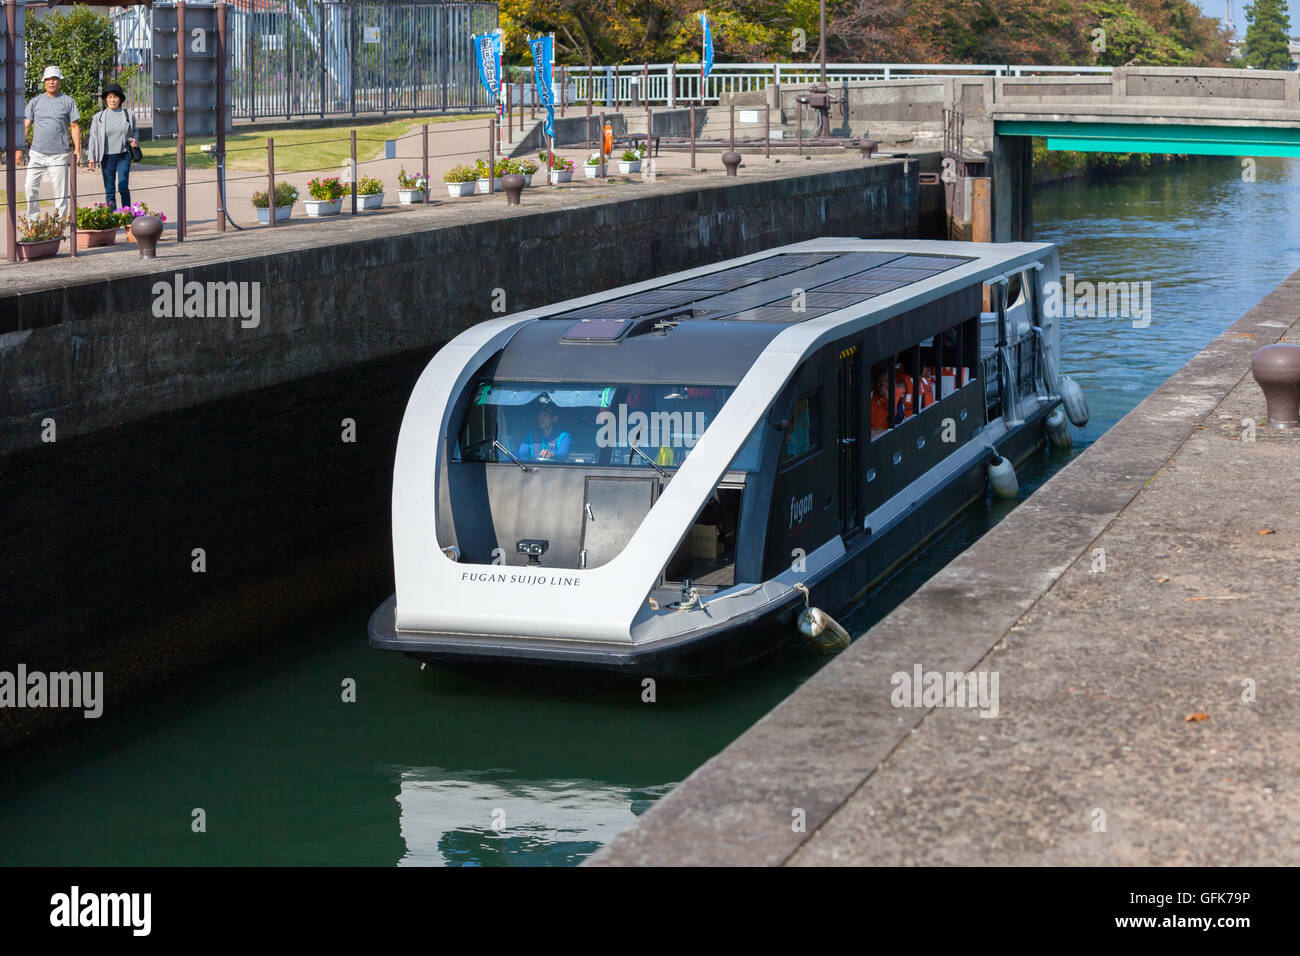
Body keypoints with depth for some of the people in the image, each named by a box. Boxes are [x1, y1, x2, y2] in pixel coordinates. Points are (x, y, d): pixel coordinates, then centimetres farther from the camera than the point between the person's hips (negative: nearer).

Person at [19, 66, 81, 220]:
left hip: (59, 154, -2)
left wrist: (77, 148, -6)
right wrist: (19, 148, 1)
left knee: (60, 189, -1)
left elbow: (75, 126, 4)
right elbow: (25, 126, 9)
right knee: (31, 187, -3)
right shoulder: (35, 101, 10)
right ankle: (32, 220, 7)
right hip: (36, 153, 2)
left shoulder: (67, 101, 5)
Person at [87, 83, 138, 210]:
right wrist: (92, 157, 2)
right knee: (109, 190, 3)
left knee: (123, 187, -13)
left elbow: (134, 132, 19)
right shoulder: (98, 117, 7)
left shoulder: (128, 115, 7)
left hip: (123, 156, -1)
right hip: (107, 157, 1)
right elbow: (93, 137, 8)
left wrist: (133, 141, -3)